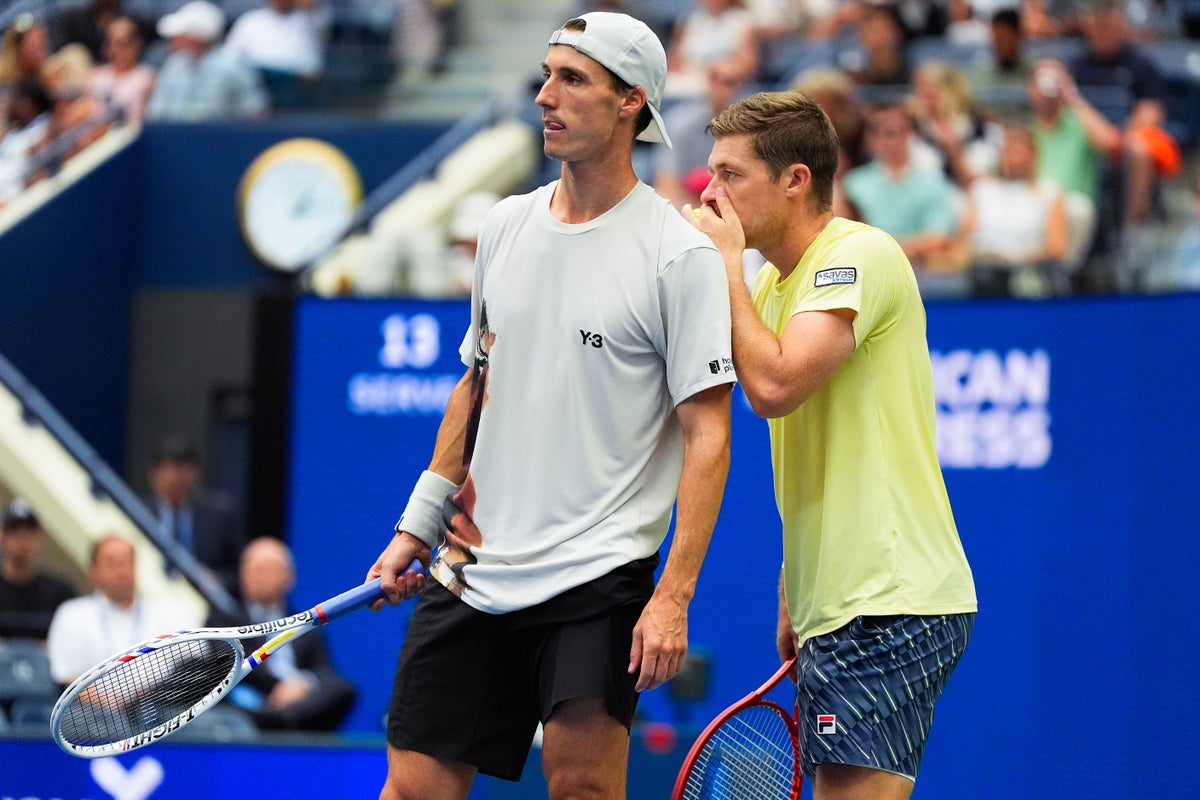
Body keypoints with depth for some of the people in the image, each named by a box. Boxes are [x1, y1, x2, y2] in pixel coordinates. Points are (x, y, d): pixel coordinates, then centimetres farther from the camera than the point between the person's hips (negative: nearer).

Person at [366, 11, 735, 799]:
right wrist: (418, 526, 18)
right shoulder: (506, 226, 11)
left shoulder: (679, 255, -8)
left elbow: (707, 435, -10)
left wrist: (673, 595, -18)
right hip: (471, 571, 6)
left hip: (598, 577, -6)